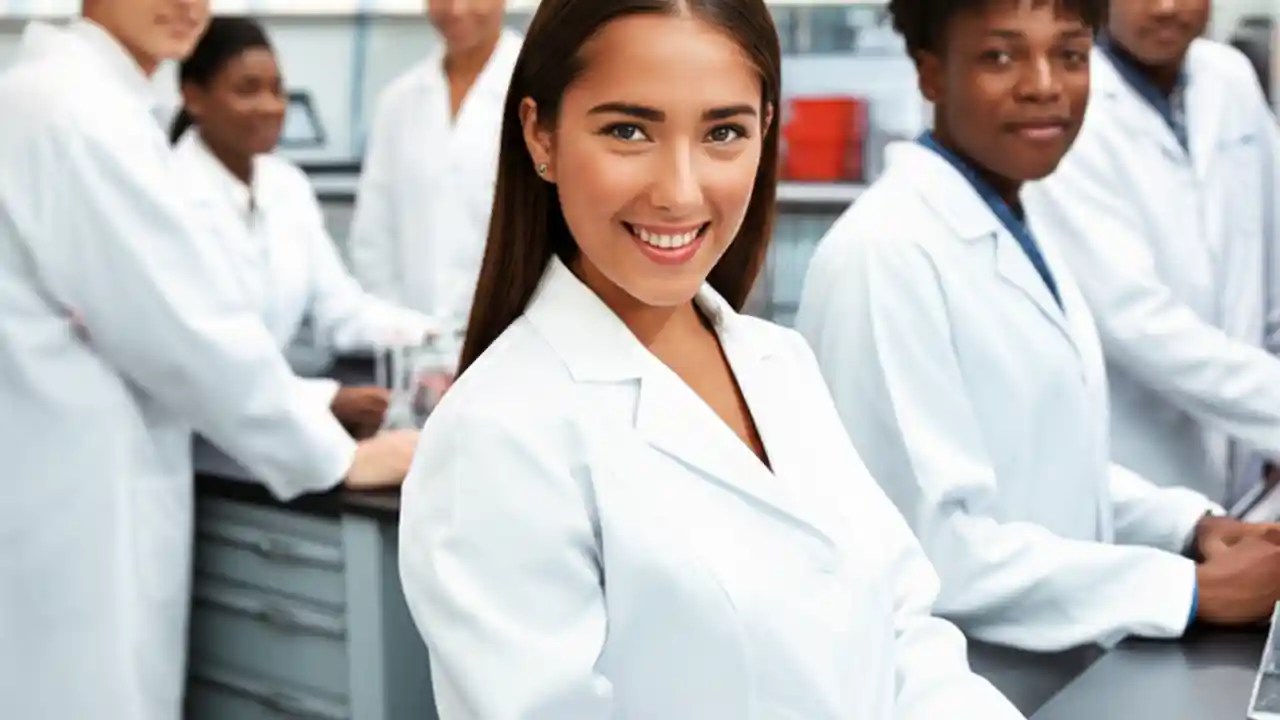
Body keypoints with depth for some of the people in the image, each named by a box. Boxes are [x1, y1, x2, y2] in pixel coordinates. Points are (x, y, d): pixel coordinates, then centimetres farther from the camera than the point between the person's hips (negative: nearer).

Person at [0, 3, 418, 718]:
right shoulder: (81, 110, -16)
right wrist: (335, 455, -8)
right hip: (66, 504, -9)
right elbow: (185, 320, -17)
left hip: (61, 488, 9)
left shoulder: (66, 94, 14)